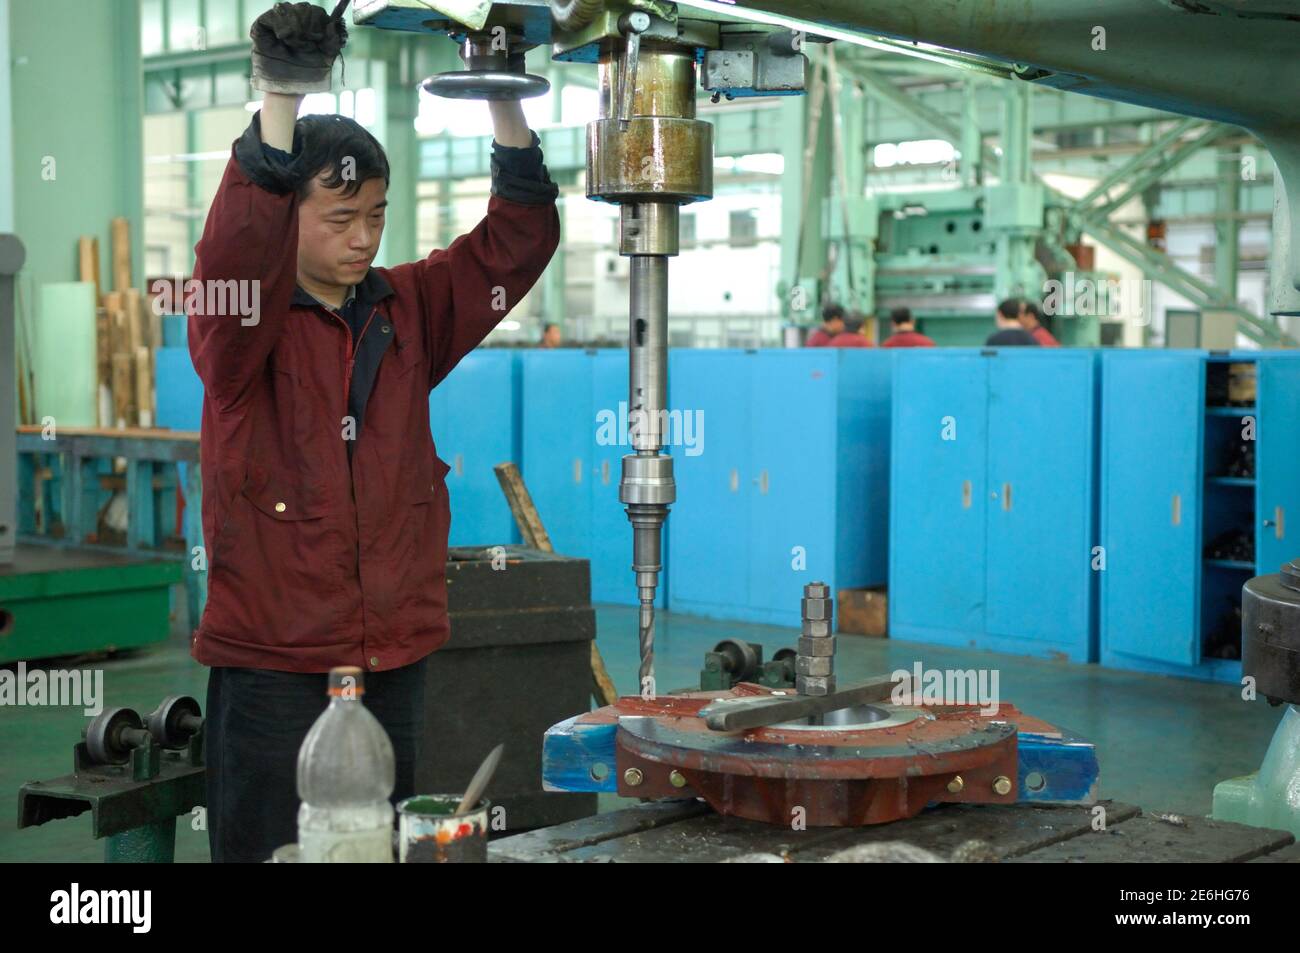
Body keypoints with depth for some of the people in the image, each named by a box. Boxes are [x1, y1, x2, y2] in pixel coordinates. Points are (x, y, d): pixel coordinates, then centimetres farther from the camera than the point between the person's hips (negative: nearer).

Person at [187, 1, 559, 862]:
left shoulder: (409, 310, 8)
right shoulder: (244, 326, -6)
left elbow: (515, 244, 2)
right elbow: (234, 252, -26)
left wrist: (507, 107, -11)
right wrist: (280, 104, -37)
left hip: (395, 657, 5)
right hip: (273, 666, -4)